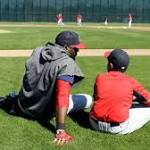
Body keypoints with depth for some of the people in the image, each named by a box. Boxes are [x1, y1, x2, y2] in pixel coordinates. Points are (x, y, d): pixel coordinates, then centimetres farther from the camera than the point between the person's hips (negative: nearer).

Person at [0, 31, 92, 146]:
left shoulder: (38, 51, -1)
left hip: (24, 107, 6)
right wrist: (60, 130, -37)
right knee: (88, 99, -1)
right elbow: (62, 96, -33)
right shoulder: (67, 63, -22)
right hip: (44, 112, -6)